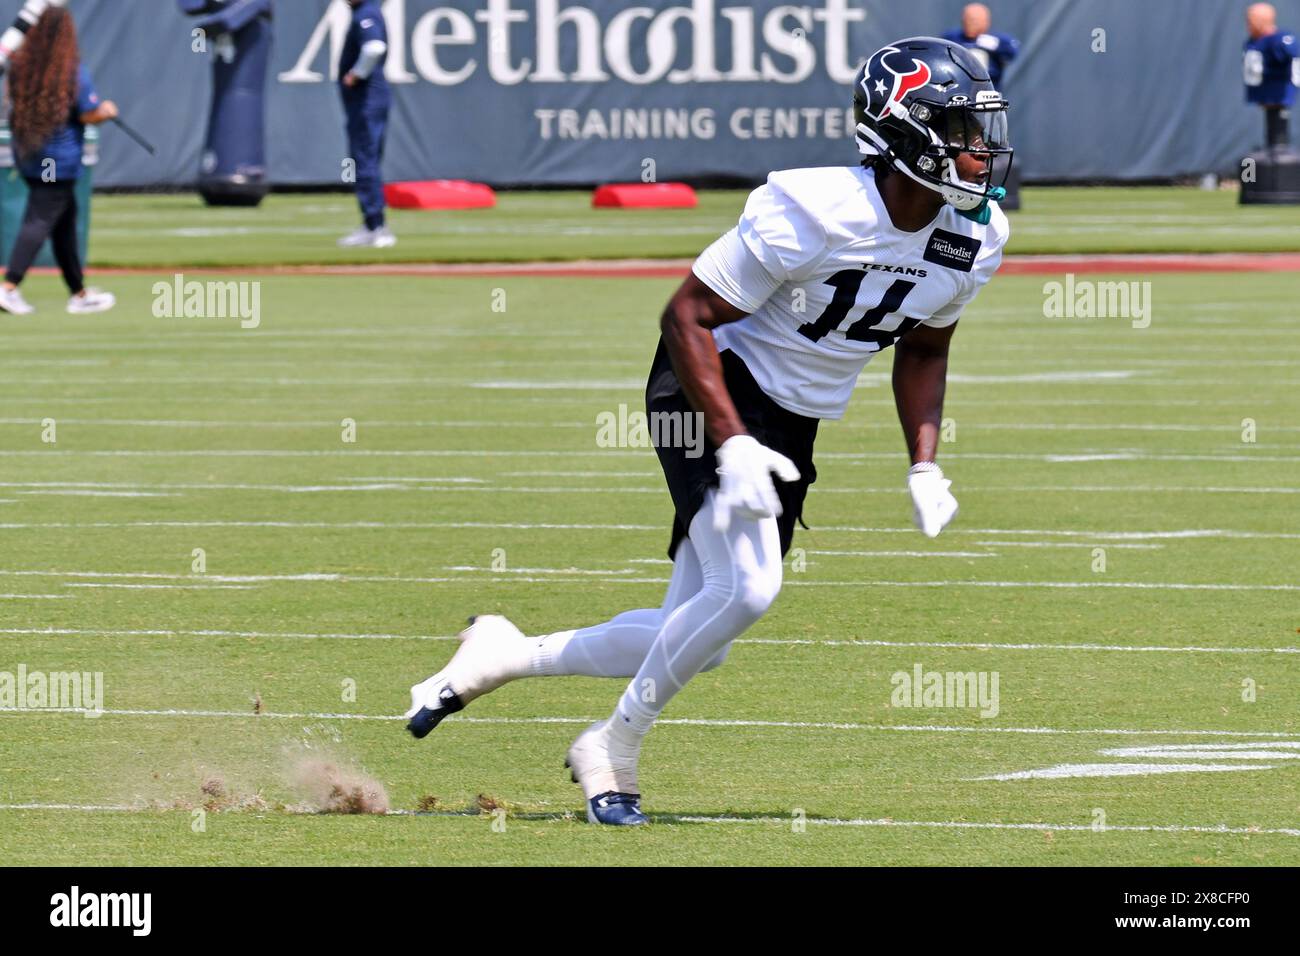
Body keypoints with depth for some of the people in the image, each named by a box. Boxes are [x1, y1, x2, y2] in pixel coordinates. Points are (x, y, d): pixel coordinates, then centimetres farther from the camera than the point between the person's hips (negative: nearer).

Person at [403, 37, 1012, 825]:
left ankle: (502, 655, 25)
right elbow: (688, 316, -20)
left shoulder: (976, 236, -5)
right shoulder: (812, 214, -26)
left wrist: (925, 467, 3)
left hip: (793, 428, 7)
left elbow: (924, 352, 14)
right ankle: (617, 749, -4)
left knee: (695, 643, 4)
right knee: (747, 588, -26)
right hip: (716, 387, -7)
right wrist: (734, 446, -27)